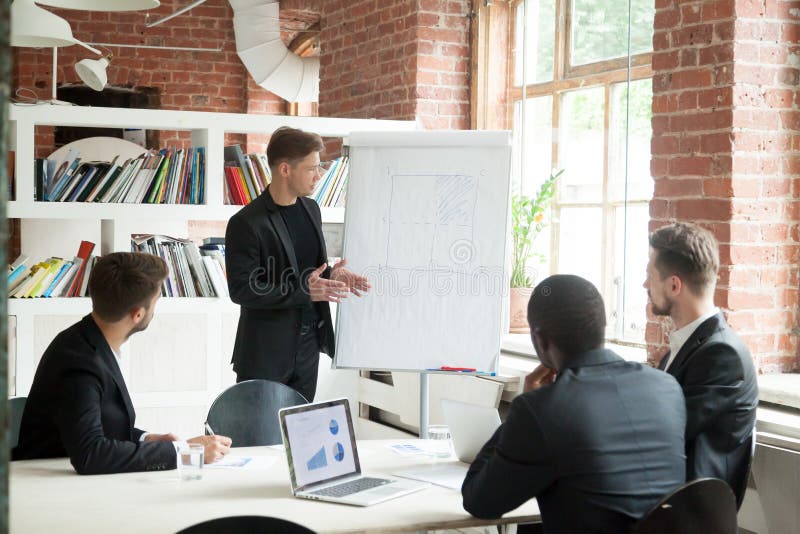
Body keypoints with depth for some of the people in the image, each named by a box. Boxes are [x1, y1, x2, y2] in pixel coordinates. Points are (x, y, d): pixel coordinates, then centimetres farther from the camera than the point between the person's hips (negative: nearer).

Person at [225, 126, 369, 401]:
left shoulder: (310, 209, 8)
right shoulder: (246, 223, -17)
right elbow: (241, 290, -19)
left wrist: (330, 275, -4)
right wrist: (303, 291, -25)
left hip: (308, 346, 7)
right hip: (265, 355, -7)